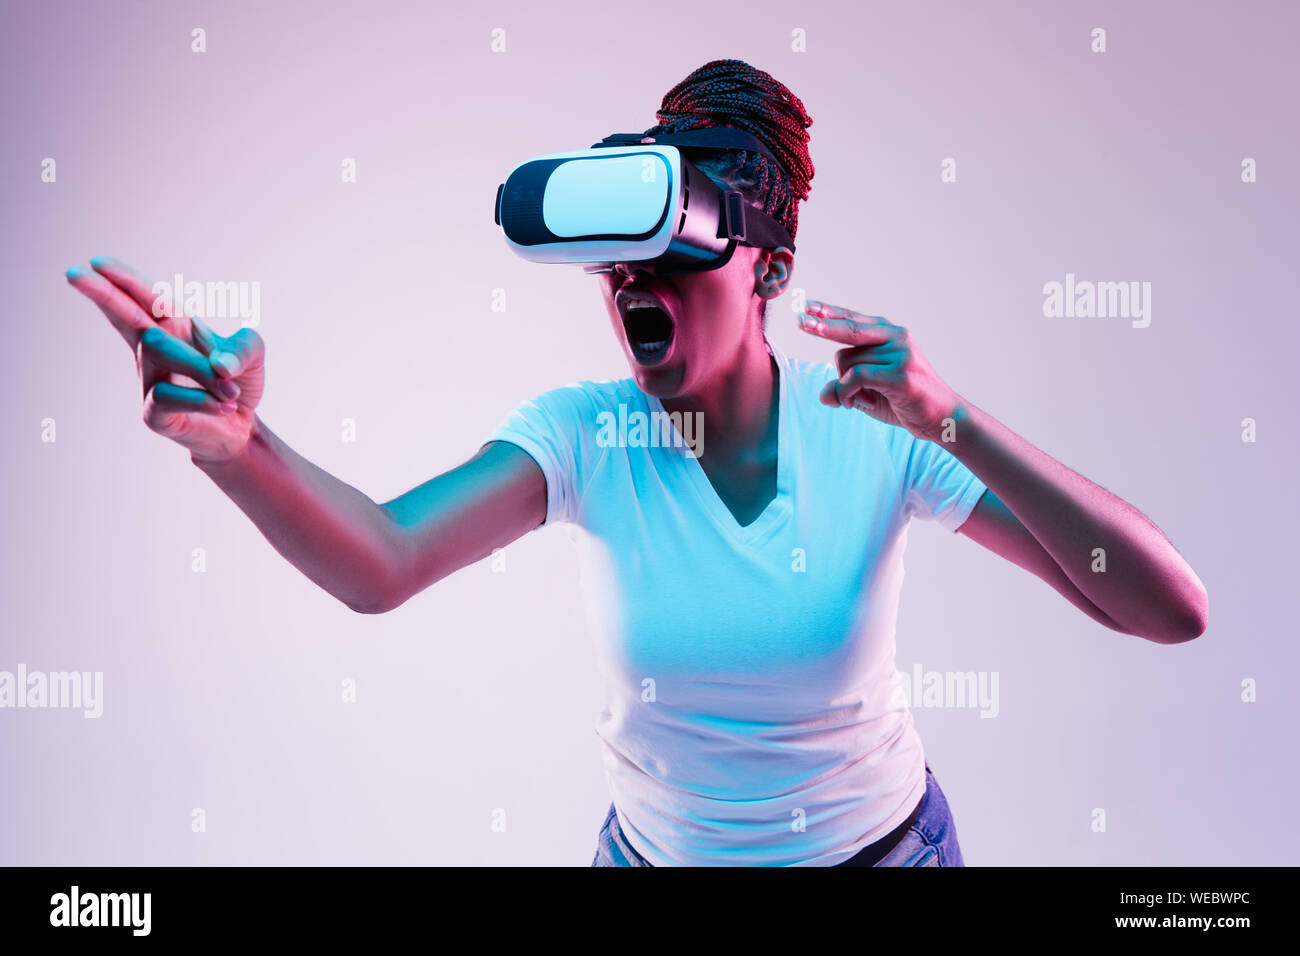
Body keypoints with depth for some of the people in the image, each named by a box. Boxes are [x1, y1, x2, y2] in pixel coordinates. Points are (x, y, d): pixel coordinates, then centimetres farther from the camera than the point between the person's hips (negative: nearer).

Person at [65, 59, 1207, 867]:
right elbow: (379, 563, -34)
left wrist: (953, 421, -38)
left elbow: (1174, 610, -27)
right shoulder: (586, 435, -17)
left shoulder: (876, 428, -20)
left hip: (885, 841, -1)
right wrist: (233, 440, -53)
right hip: (661, 844, 1)